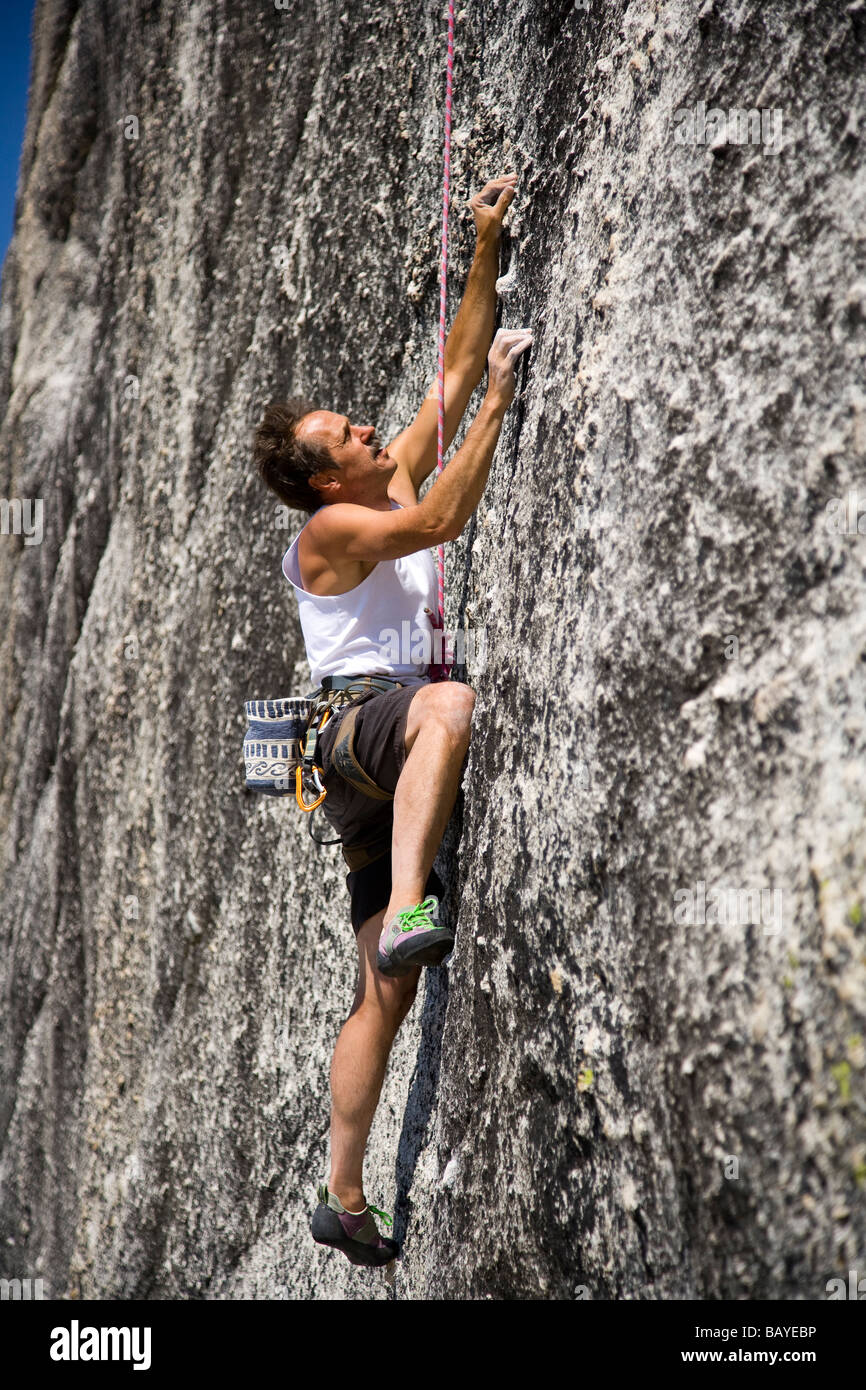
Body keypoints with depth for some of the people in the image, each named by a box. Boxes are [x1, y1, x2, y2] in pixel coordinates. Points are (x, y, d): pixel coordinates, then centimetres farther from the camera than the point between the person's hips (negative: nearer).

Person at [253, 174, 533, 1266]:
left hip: (391, 757, 7)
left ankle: (344, 1198, 10)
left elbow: (453, 368, 17)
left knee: (386, 992, 5)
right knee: (447, 707, -43)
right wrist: (500, 401, -18)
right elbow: (443, 520, -20)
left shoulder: (394, 482, 15)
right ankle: (408, 912, -54)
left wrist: (486, 250, 12)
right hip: (357, 726, -7)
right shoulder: (331, 527, -5)